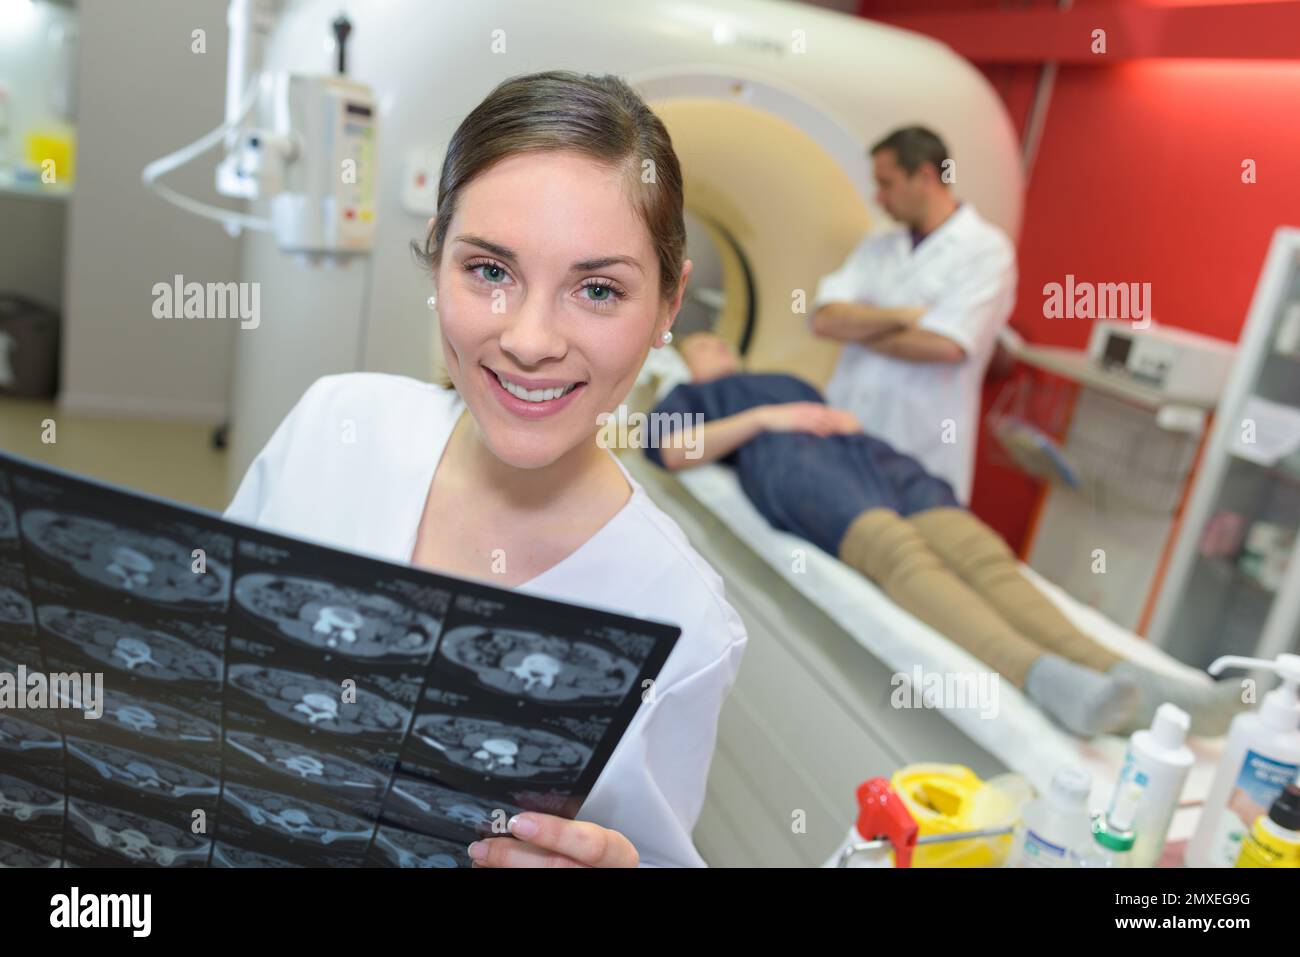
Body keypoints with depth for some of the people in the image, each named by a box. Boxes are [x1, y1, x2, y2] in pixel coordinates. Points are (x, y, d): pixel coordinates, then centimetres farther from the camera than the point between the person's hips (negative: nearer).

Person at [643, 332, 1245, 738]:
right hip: (792, 467, -5)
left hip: (869, 454, 5)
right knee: (900, 551, -38)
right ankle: (1042, 676, -61)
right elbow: (674, 451, 10)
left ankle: (1126, 681, -46)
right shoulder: (688, 396, 31)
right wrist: (762, 417, 3)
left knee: (984, 553, -25)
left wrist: (847, 420, 10)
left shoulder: (789, 381, 46)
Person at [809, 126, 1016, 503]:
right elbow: (824, 319, -1)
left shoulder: (986, 249, -3)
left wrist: (858, 329, -4)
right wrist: (904, 317, -13)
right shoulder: (875, 248, 13)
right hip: (843, 438, 5)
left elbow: (945, 345, -17)